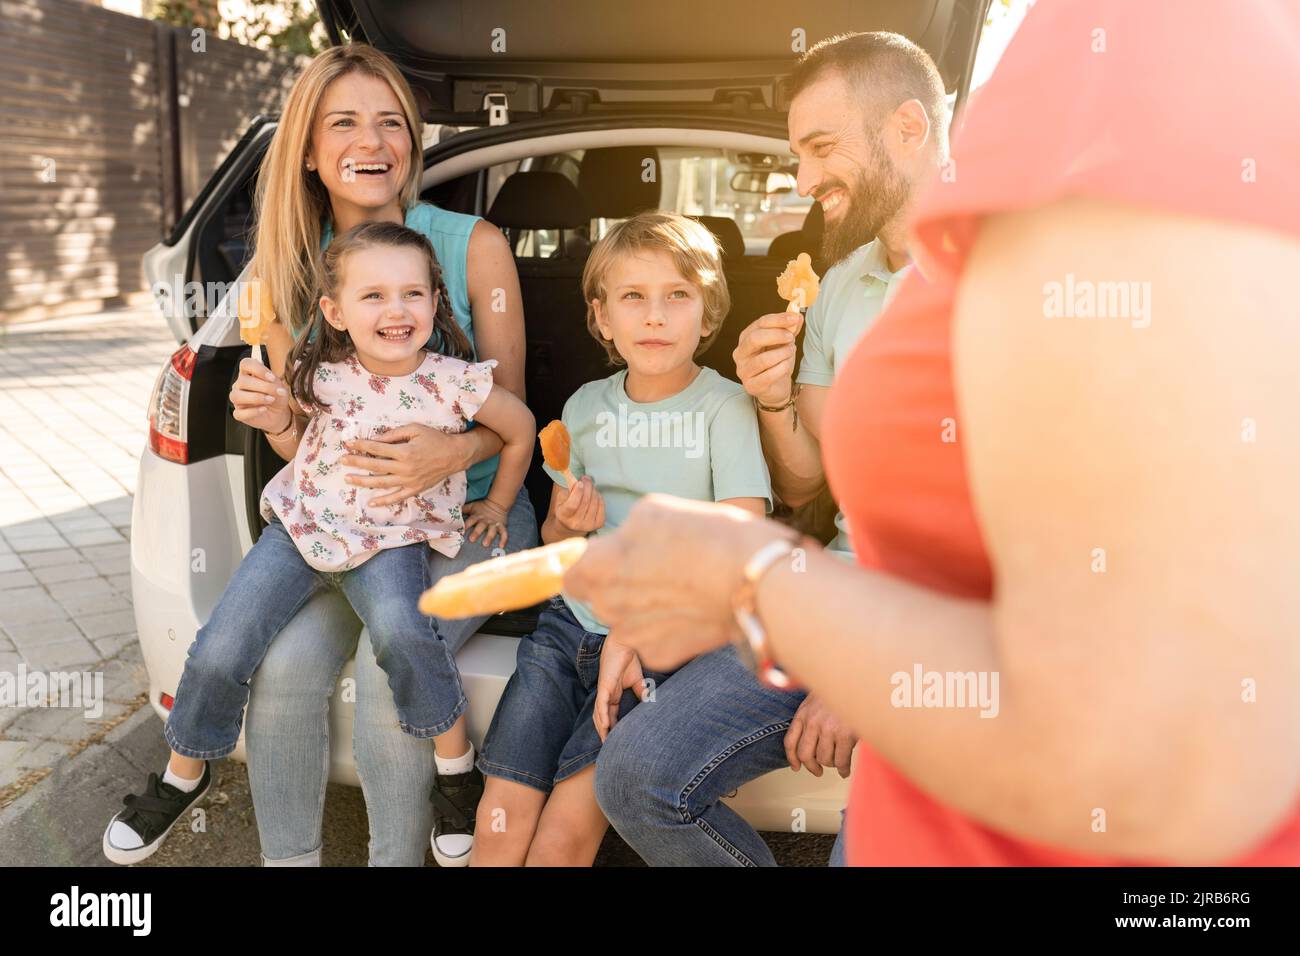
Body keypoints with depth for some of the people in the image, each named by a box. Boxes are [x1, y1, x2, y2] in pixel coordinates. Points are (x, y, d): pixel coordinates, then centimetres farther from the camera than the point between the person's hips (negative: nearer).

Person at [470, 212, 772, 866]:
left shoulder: (725, 408, -6)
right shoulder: (585, 406, 9)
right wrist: (567, 525, -5)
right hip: (572, 619, 4)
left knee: (567, 826, -14)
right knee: (501, 816, -8)